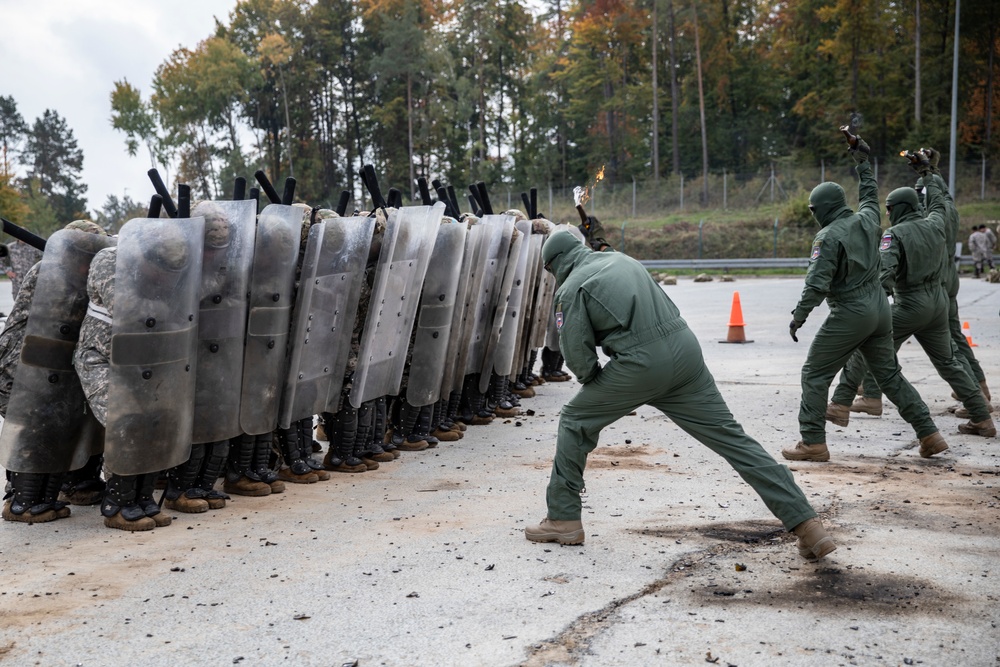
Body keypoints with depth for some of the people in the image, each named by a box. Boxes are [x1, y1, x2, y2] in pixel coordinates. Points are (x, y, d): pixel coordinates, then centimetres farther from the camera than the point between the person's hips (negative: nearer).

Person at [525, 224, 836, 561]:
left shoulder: (571, 289, 2)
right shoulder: (621, 259, 22)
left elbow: (578, 358, 0)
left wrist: (598, 383, 22)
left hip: (643, 363, -6)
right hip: (685, 347, 6)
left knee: (575, 421, 15)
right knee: (731, 436, 7)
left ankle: (563, 520, 18)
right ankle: (806, 524, 4)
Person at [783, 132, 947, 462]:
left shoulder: (828, 237, -14)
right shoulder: (867, 219, 4)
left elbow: (817, 284, -19)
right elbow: (869, 193, 27)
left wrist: (798, 316, -11)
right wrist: (863, 162, 39)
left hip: (850, 314, -7)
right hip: (880, 308, 8)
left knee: (814, 373, 2)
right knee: (889, 374, 17)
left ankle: (813, 443, -1)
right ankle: (930, 434, 17)